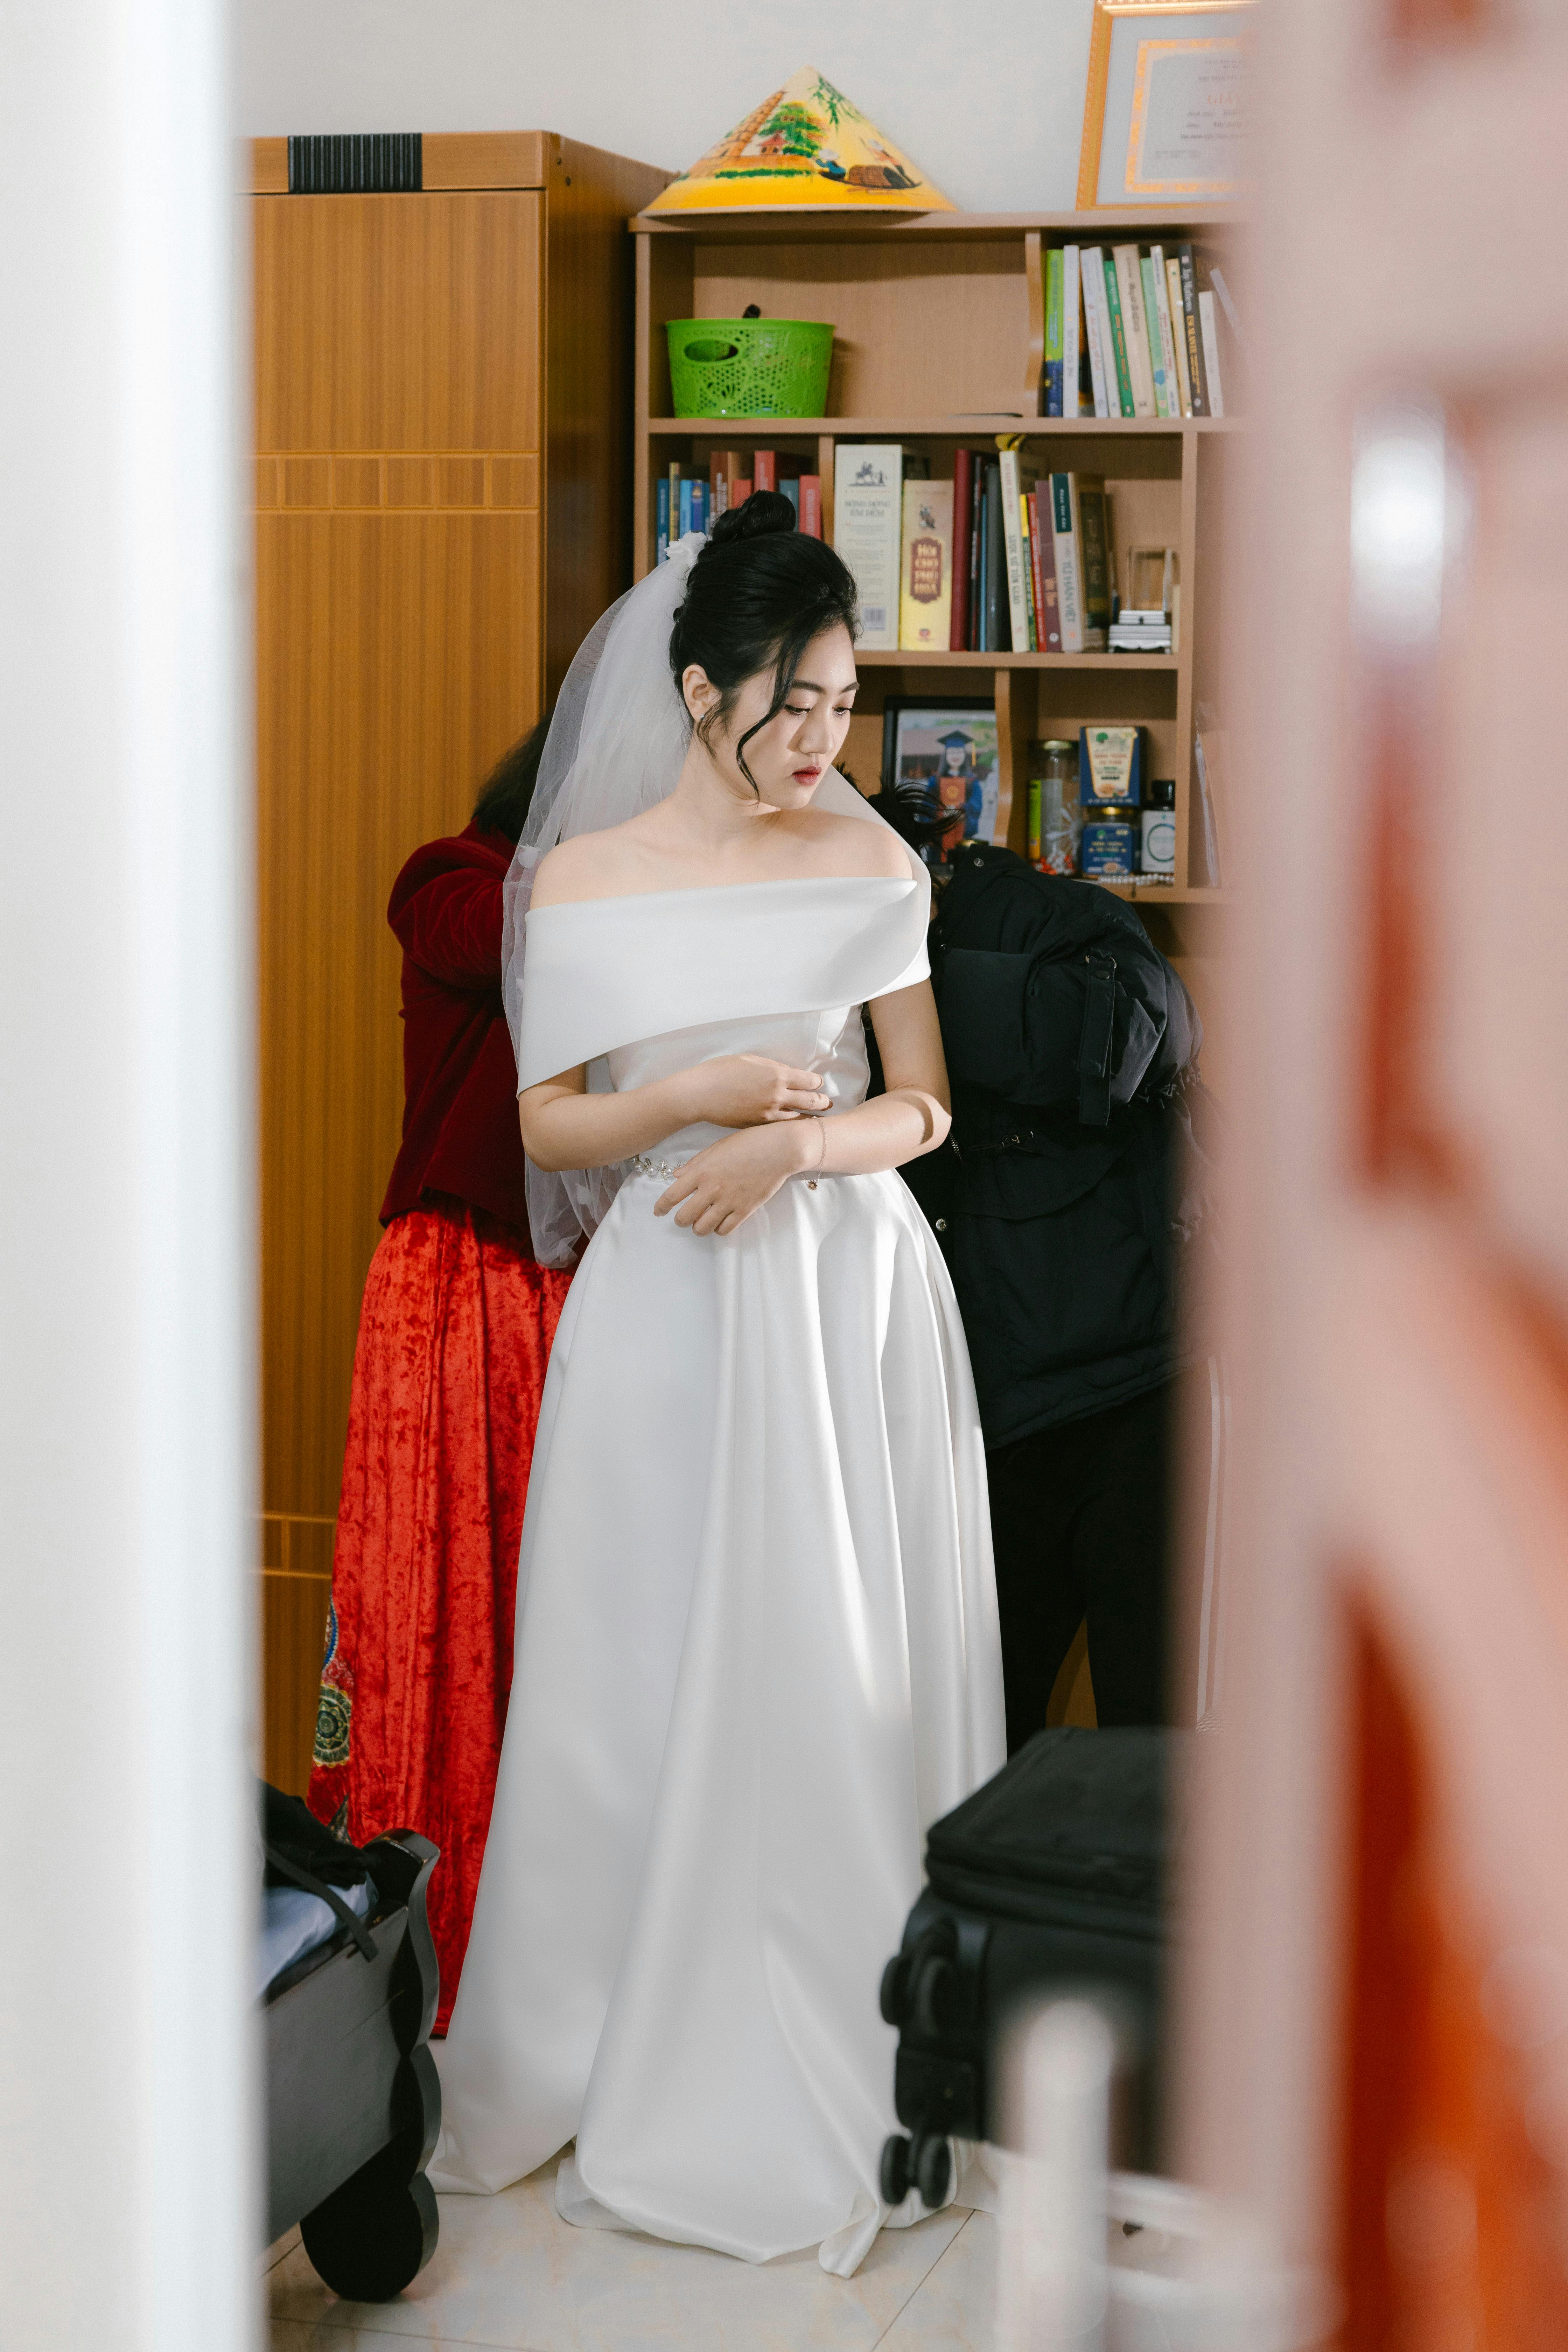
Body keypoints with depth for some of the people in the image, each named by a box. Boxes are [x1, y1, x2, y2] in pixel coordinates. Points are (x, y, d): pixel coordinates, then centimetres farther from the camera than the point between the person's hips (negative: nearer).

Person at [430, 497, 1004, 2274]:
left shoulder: (866, 856, 1)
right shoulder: (583, 877, -2)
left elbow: (923, 1105, 5)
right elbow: (544, 1127, 1)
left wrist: (795, 1143, -14)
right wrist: (696, 1093, -15)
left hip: (849, 1291, 1)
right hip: (671, 1306, -1)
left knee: (845, 1673, 4)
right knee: (648, 1674, 4)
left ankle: (842, 2047, 19)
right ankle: (608, 2045, 20)